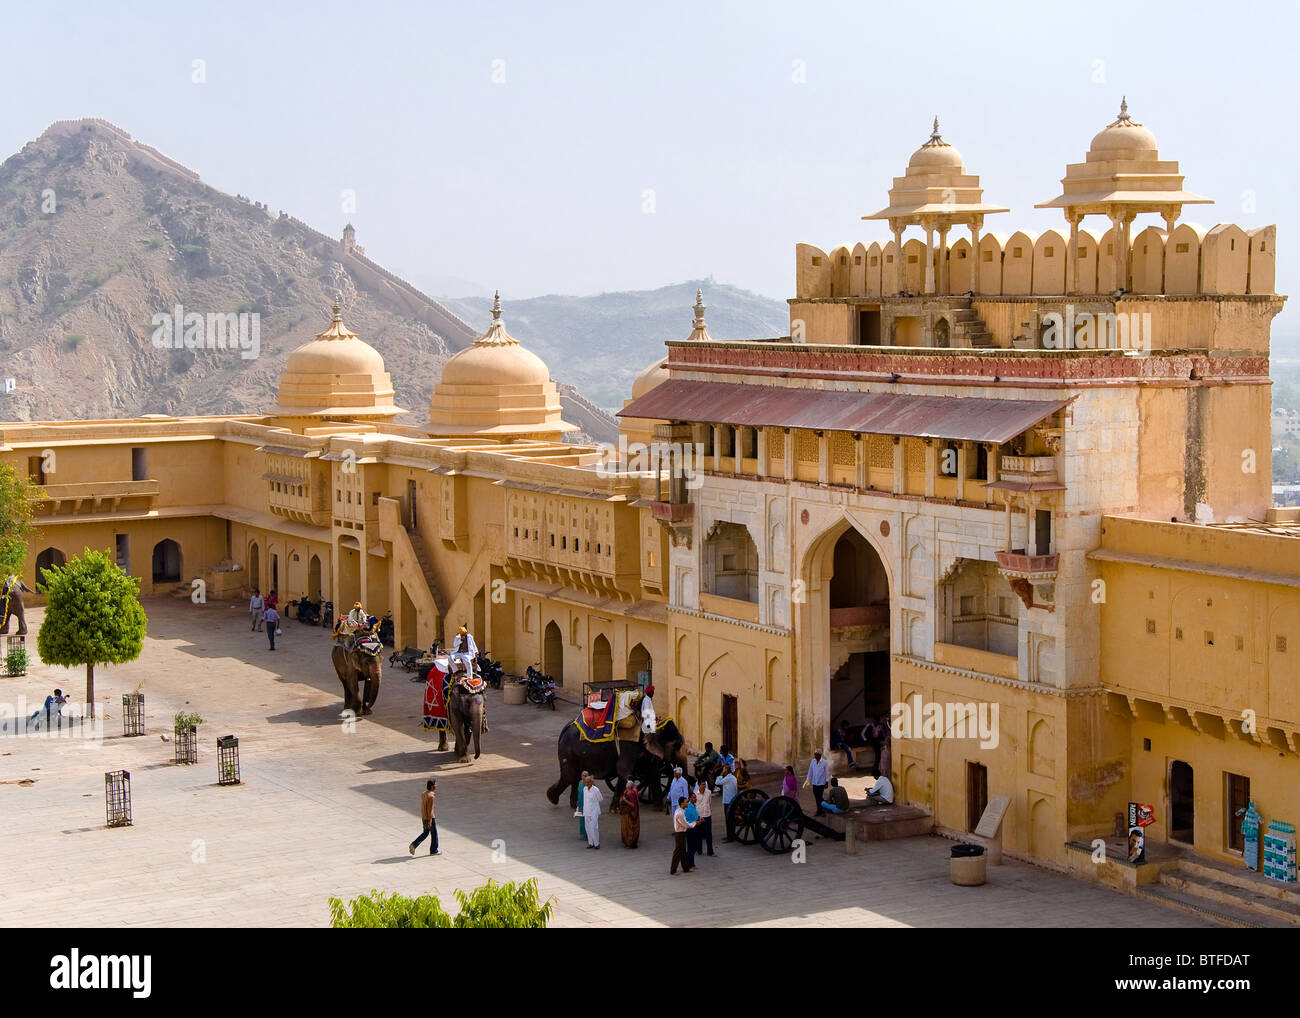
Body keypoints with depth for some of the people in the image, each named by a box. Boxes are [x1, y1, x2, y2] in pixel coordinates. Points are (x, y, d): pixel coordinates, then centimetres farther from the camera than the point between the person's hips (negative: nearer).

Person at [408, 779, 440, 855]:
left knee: (425, 833, 18)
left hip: (423, 817, 8)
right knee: (434, 834, 8)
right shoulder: (431, 796, -21)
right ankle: (434, 851, 17)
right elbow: (430, 809, -23)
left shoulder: (423, 794, 6)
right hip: (430, 818, -8)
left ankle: (414, 845, 5)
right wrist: (430, 821, -21)